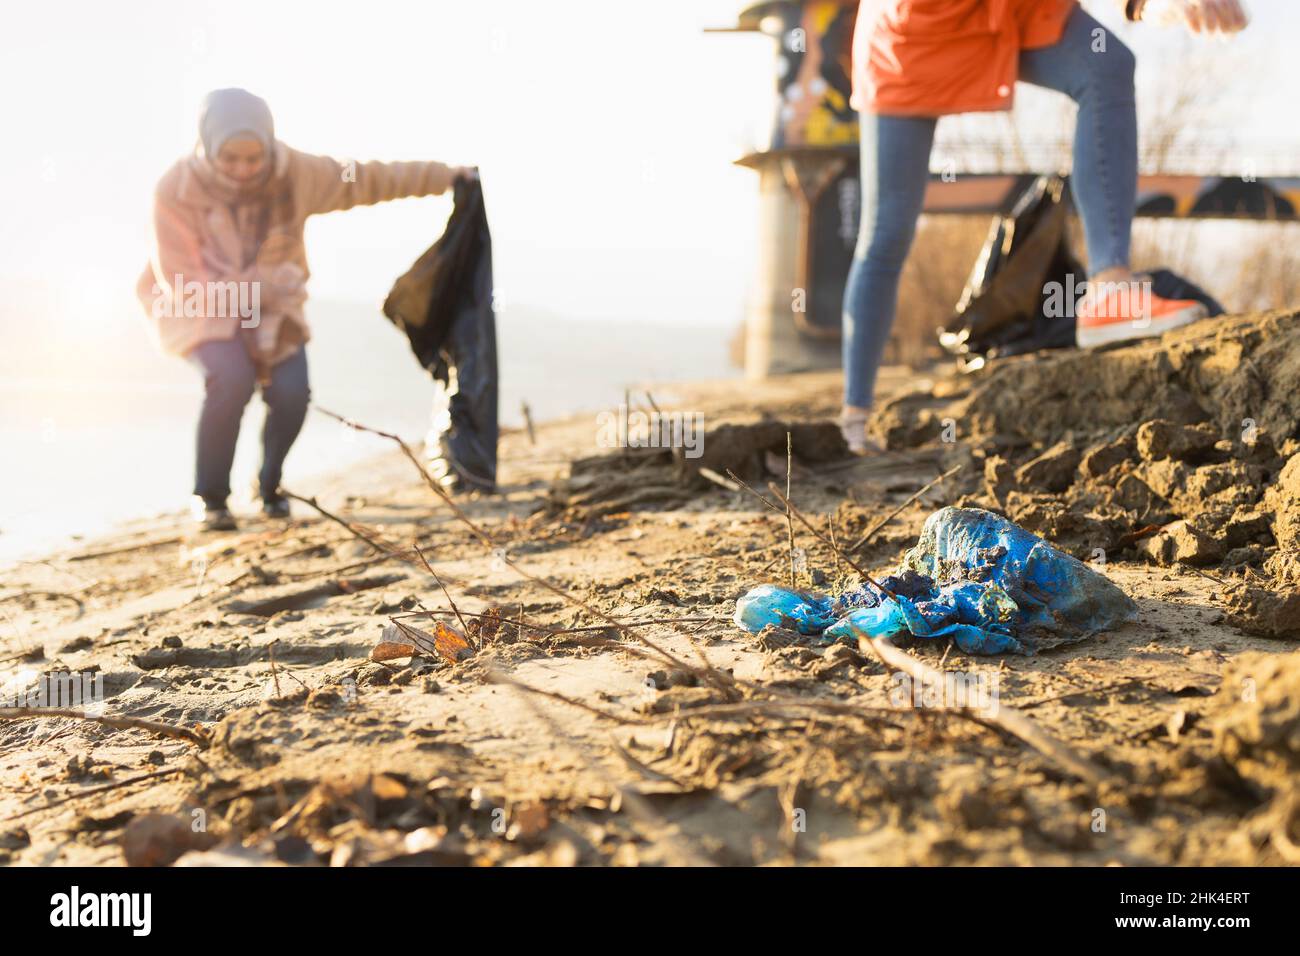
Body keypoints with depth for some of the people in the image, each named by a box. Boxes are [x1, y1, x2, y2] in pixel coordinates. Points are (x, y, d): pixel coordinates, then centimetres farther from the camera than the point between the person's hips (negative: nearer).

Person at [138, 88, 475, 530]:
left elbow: (367, 179, -3)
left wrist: (443, 176, -4)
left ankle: (269, 486, 12)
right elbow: (185, 283, -20)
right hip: (201, 307, -3)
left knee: (291, 391, -19)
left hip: (269, 304, 3)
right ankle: (209, 497, -10)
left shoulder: (295, 173, -15)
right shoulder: (176, 190, -23)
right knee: (231, 377, -31)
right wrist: (259, 289, -25)